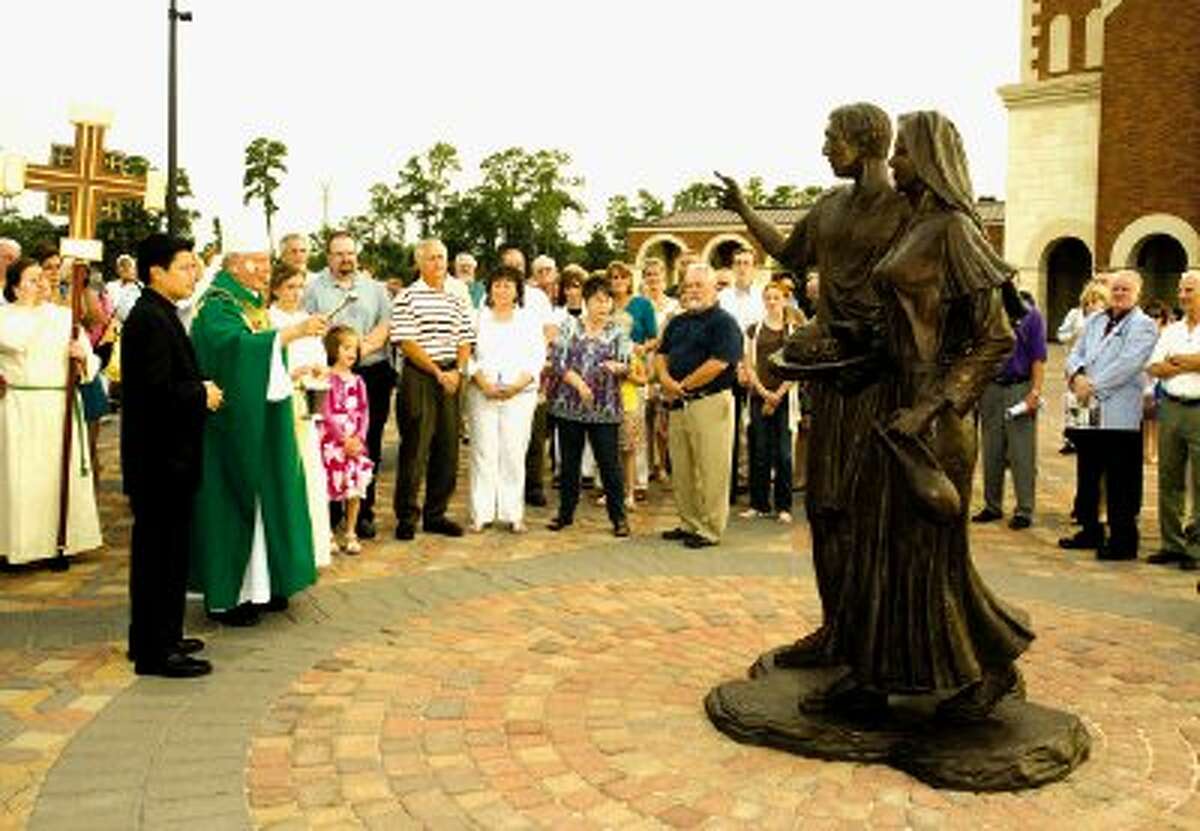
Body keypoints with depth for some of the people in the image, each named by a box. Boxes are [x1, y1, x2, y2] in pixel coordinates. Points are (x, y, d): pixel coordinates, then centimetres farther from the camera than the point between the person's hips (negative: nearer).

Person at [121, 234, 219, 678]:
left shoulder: (157, 315, 14)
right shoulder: (152, 319, -18)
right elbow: (159, 391, -25)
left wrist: (200, 389, 6)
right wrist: (203, 395, -12)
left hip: (163, 457, 10)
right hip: (160, 457, -10)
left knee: (164, 550, 18)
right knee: (162, 553, -2)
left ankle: (160, 637, 29)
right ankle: (155, 652, 7)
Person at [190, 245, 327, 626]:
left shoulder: (254, 305, 15)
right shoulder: (217, 307, -13)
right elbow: (238, 346, -31)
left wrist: (295, 374, 12)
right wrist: (293, 331, -34)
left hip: (259, 426, 9)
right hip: (232, 426, -9)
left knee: (264, 496, 10)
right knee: (234, 500, -4)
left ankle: (258, 585, 19)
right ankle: (226, 596, 5)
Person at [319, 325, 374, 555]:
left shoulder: (357, 381, 11)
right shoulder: (328, 378, -6)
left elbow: (364, 412, 8)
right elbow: (327, 413, -10)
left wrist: (358, 438, -6)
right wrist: (344, 439, -12)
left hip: (355, 442, 5)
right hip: (332, 441, -5)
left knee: (355, 489, 5)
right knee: (328, 490, -3)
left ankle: (350, 534, 17)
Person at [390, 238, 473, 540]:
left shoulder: (456, 300, 14)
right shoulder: (408, 297, -4)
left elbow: (465, 341, 14)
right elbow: (406, 343, -10)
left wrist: (457, 371, -3)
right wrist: (437, 372, -12)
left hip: (450, 377, 6)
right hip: (419, 377, -5)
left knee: (448, 448, 7)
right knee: (415, 448, -3)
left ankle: (436, 514, 18)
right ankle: (407, 516, 8)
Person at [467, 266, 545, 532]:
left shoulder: (529, 321, 11)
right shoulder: (478, 318, 9)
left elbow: (537, 358, 4)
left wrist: (518, 385, -10)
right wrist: (484, 384, -11)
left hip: (519, 394, 0)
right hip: (482, 393, 0)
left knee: (514, 452, -1)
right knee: (483, 451, -2)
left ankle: (513, 513, 5)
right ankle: (481, 513, 4)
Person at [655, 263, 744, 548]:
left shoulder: (723, 322, -6)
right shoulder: (678, 322, 18)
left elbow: (718, 363, -16)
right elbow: (661, 355, 16)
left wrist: (682, 386, -11)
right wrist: (665, 379, -6)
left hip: (710, 403, -8)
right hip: (679, 404, 8)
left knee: (711, 471, -3)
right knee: (681, 469, 12)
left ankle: (710, 530, 5)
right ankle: (689, 524, 23)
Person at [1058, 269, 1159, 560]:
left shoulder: (1143, 326, -2)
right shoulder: (1094, 321, 19)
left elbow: (1127, 365, -14)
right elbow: (1075, 353, 13)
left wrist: (1093, 386, -15)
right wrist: (1077, 375, -8)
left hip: (1120, 416, -7)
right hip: (1089, 413, 7)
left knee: (1120, 483, -3)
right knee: (1088, 476, 15)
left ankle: (1123, 541, 5)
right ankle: (1090, 530, 27)